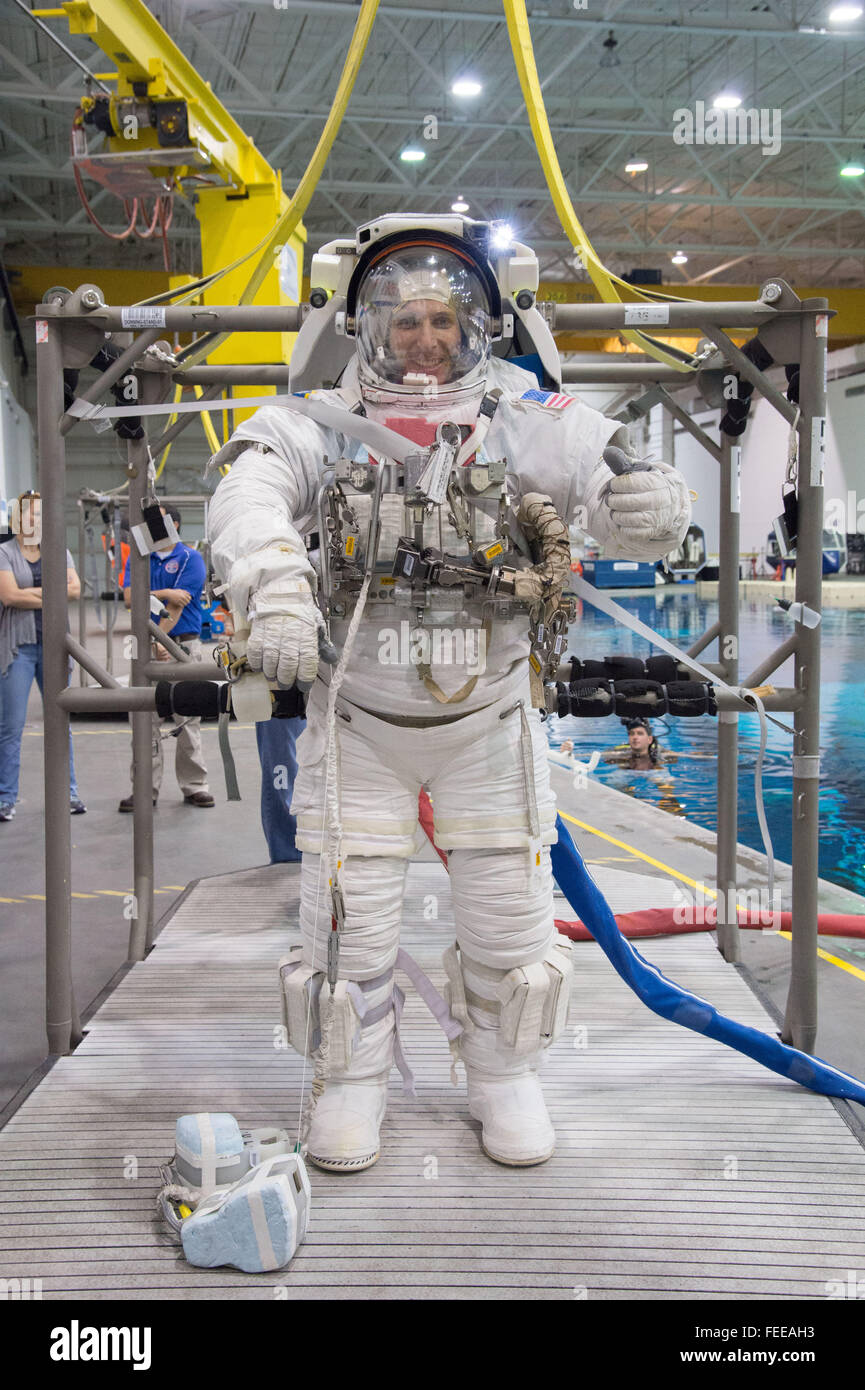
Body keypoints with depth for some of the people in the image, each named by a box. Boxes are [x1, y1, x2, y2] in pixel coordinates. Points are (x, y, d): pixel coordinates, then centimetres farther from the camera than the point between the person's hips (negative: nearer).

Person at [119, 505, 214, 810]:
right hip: (147, 646, 3)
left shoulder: (190, 558, 0)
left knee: (188, 718, 0)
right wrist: (164, 593, -14)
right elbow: (129, 597, -2)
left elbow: (178, 605, -10)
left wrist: (160, 638, -18)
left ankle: (194, 786, 8)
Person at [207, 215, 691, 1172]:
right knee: (346, 921, 6)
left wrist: (652, 506, -39)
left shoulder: (531, 422, -7)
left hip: (489, 720, 1)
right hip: (356, 720, 0)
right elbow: (249, 491, -26)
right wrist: (271, 575, -48)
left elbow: (619, 492, -14)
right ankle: (352, 1081, 30)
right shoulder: (321, 425, -9)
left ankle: (503, 1076, 34)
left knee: (510, 917, 9)